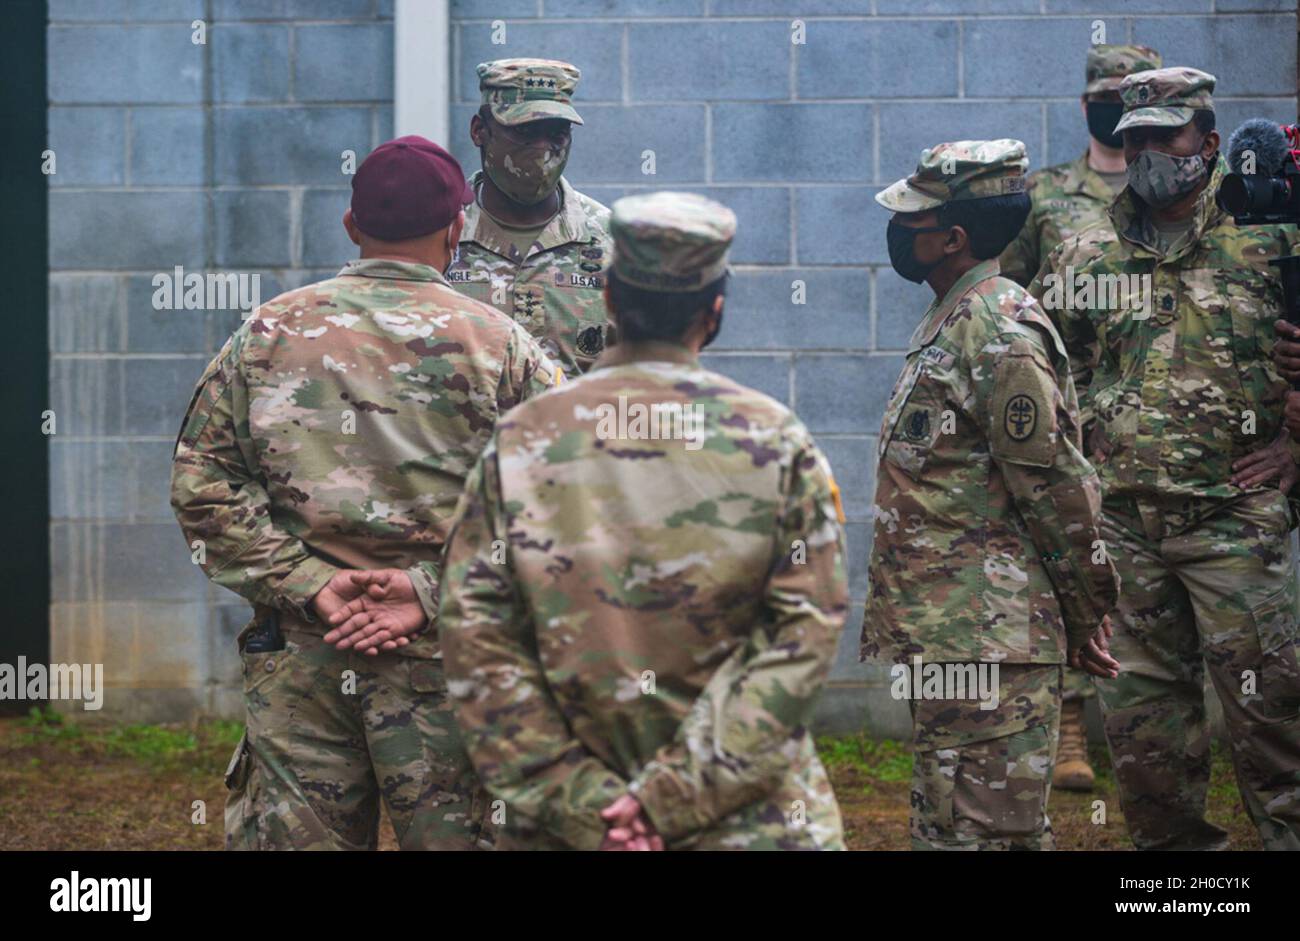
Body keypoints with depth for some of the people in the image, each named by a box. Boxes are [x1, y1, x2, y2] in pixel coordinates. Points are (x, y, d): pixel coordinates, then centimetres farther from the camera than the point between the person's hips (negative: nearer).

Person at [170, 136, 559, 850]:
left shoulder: (270, 331, 6)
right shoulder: (498, 344, 0)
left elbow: (202, 482, 2)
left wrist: (306, 584, -4)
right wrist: (432, 587, -10)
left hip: (295, 655, 2)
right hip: (443, 659, -2)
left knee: (294, 837, 8)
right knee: (451, 836, 5)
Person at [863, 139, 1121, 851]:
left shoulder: (998, 332, -16)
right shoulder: (954, 320, 16)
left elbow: (1057, 485, -16)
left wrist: (1084, 616, -9)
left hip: (986, 638, -11)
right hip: (943, 633, 11)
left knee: (978, 831, -9)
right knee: (944, 824, 15)